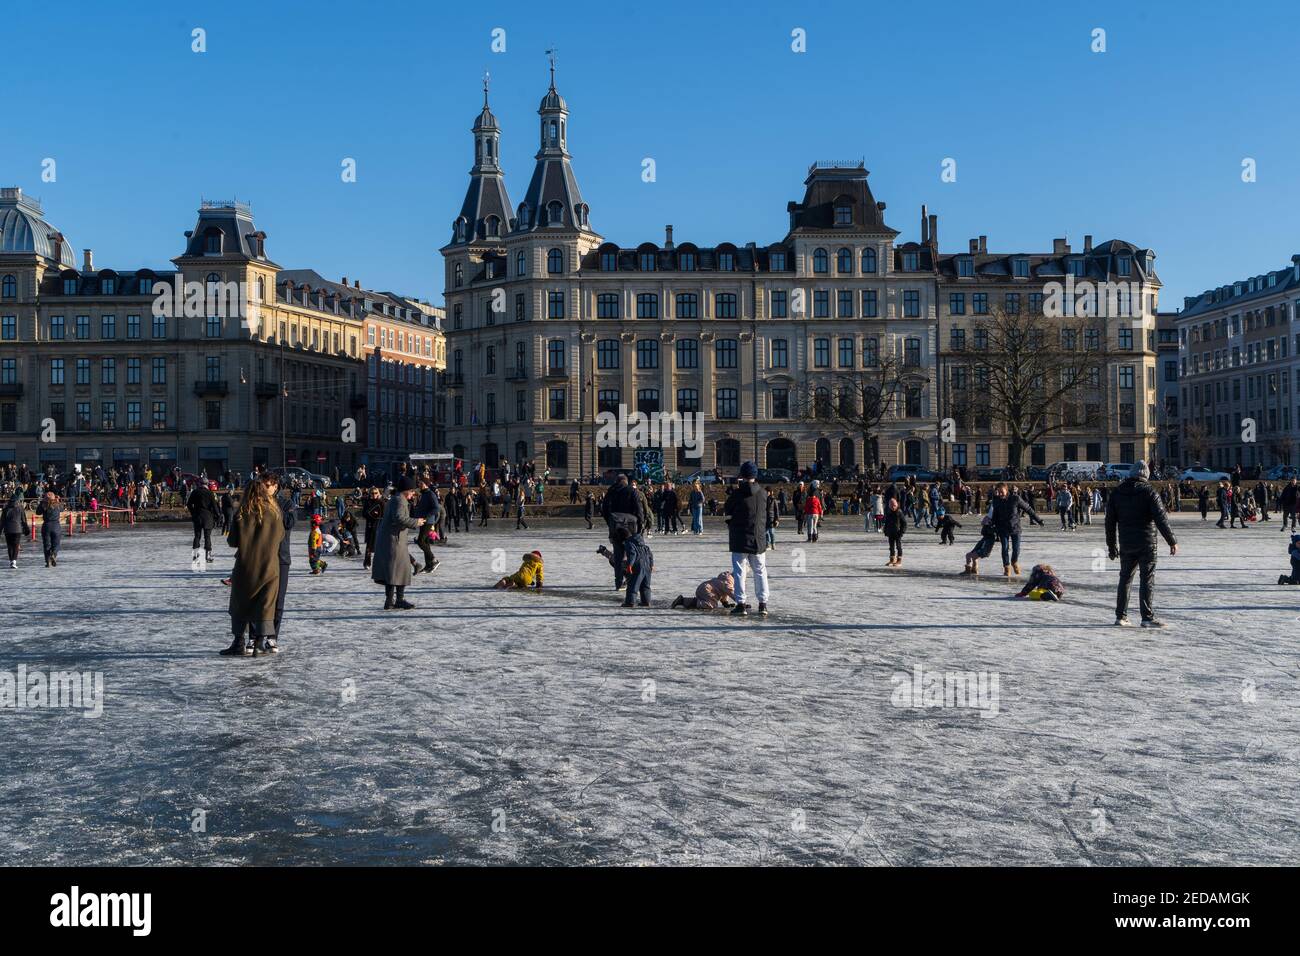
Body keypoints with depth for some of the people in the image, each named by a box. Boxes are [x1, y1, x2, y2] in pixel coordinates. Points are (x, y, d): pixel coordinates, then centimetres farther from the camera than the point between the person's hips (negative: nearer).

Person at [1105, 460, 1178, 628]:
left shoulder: (1117, 492, 6)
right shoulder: (1148, 491, -8)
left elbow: (1110, 521, 9)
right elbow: (1161, 518, -12)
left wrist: (1111, 546, 17)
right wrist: (1172, 541, -6)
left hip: (1126, 545, 4)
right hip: (1146, 544, -4)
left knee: (1125, 578, 12)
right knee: (1147, 580, -1)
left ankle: (1121, 616, 13)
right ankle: (1148, 617, -3)